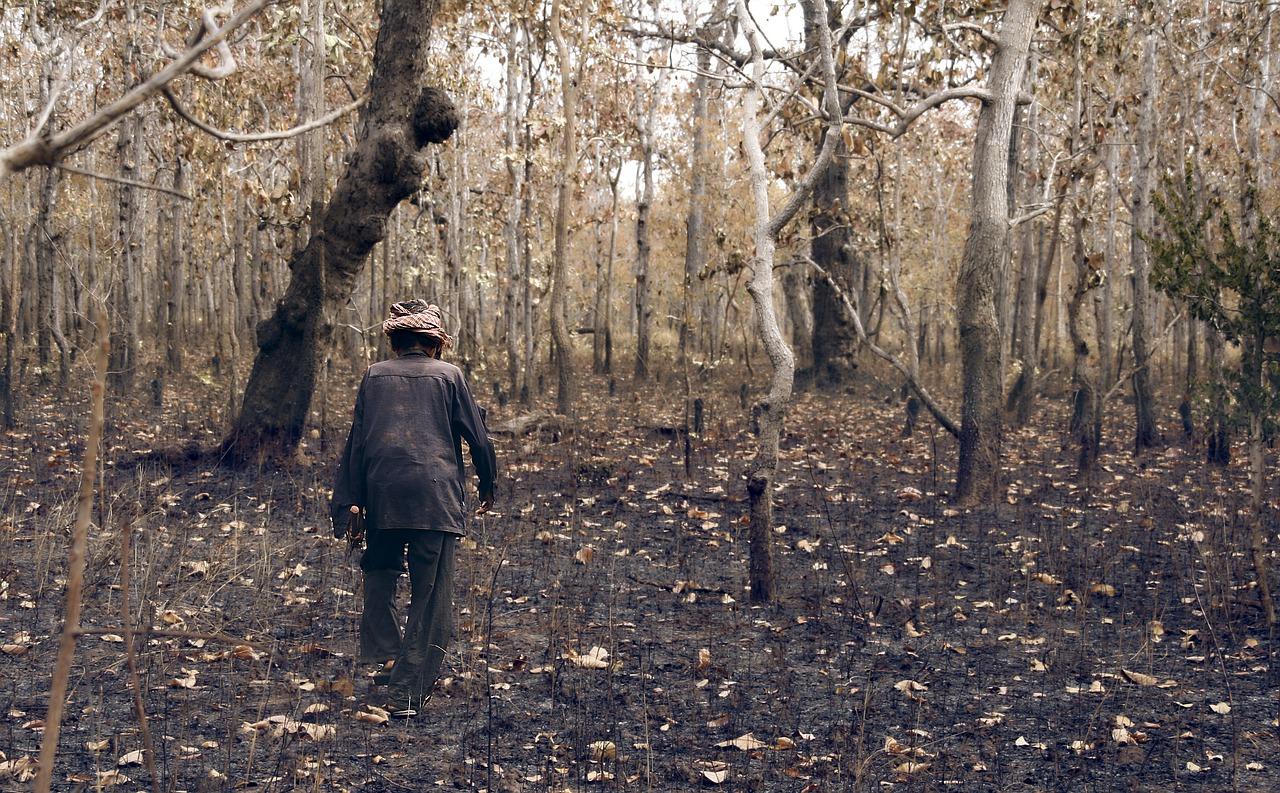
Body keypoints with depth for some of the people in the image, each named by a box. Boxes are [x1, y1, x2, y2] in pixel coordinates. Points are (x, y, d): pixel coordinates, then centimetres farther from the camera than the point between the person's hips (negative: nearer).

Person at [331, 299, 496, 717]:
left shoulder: (375, 375, 11)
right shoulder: (449, 375, 6)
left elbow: (356, 440, 9)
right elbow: (477, 435, 7)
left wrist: (348, 501, 11)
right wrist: (487, 486, 21)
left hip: (382, 494, 2)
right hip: (437, 497, -2)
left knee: (380, 574, 23)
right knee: (430, 596, 3)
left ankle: (388, 657, 15)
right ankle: (408, 689, 2)